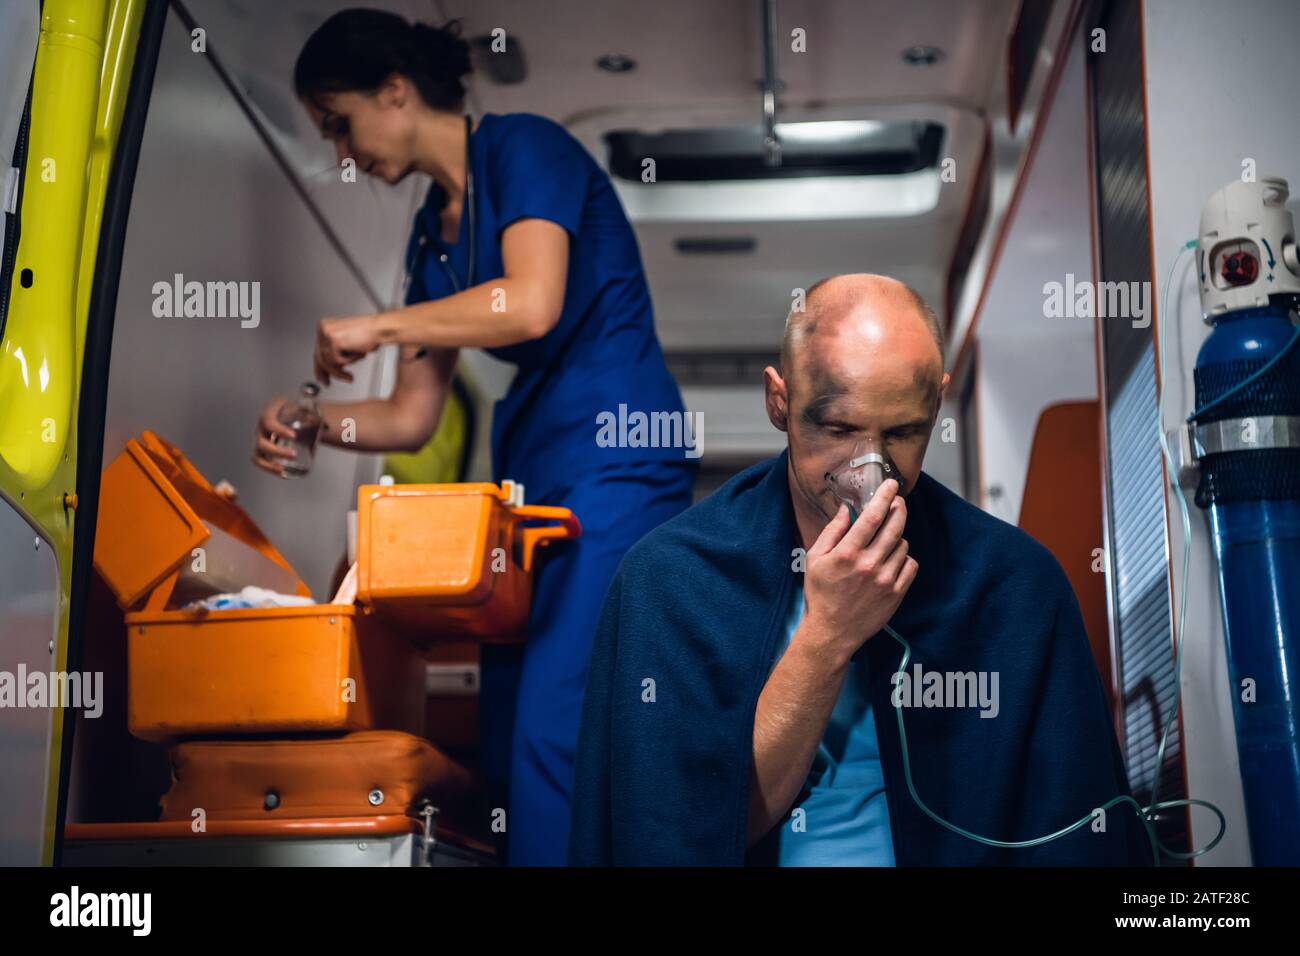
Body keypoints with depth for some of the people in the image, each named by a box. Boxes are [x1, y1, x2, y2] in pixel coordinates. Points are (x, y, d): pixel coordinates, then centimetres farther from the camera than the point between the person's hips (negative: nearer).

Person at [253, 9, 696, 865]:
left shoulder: (523, 149, -4)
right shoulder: (433, 232, 18)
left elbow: (533, 303, -23)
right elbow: (413, 417, 17)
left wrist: (376, 326, -12)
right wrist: (312, 424, -1)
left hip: (616, 464, -8)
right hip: (531, 474, 8)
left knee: (555, 729, -15)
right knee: (505, 734, 4)